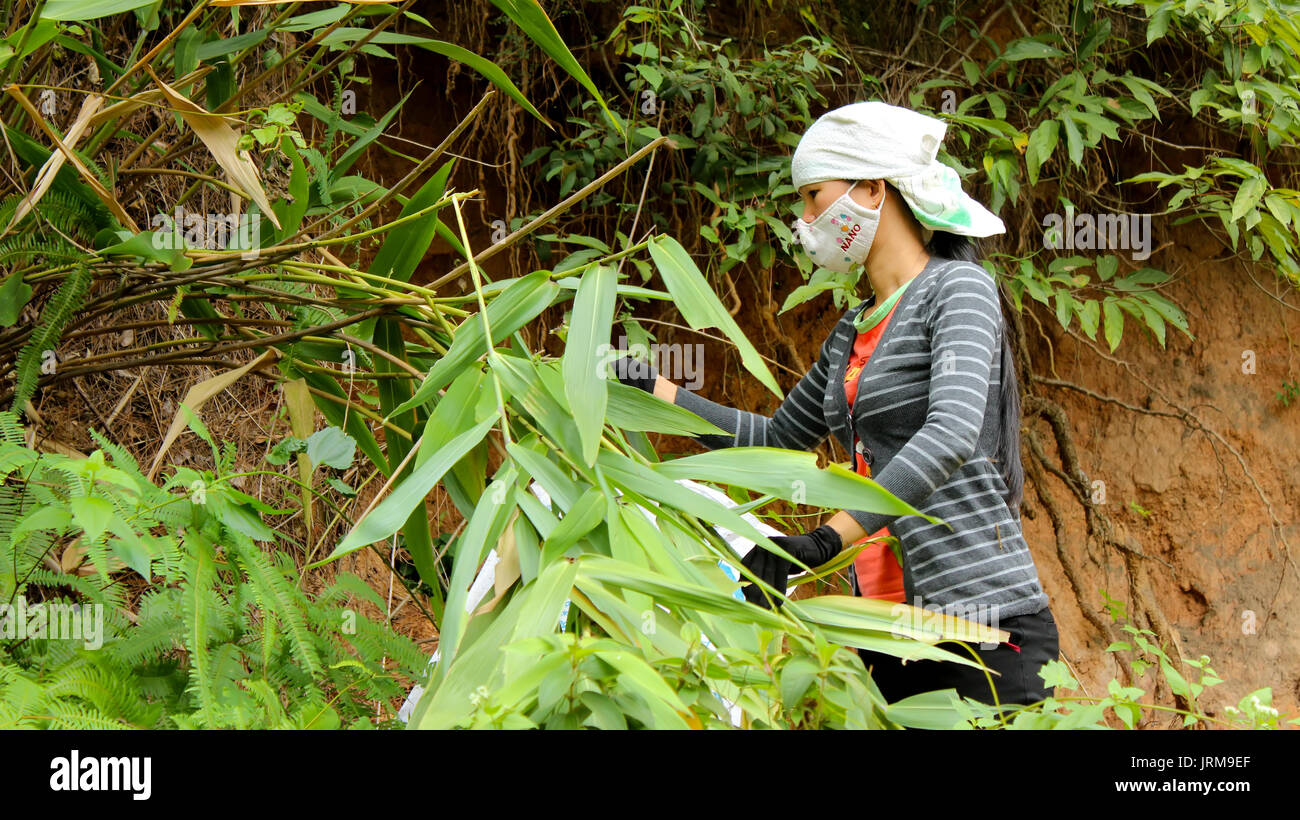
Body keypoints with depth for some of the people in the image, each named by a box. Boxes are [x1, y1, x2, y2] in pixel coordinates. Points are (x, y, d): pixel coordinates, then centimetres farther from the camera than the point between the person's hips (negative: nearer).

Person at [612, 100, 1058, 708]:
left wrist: (826, 540, -31)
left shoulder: (957, 288, -6)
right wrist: (645, 385, 24)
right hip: (891, 637, 8)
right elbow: (775, 439, 32)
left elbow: (953, 432, -23)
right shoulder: (850, 335, 19)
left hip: (982, 628, -8)